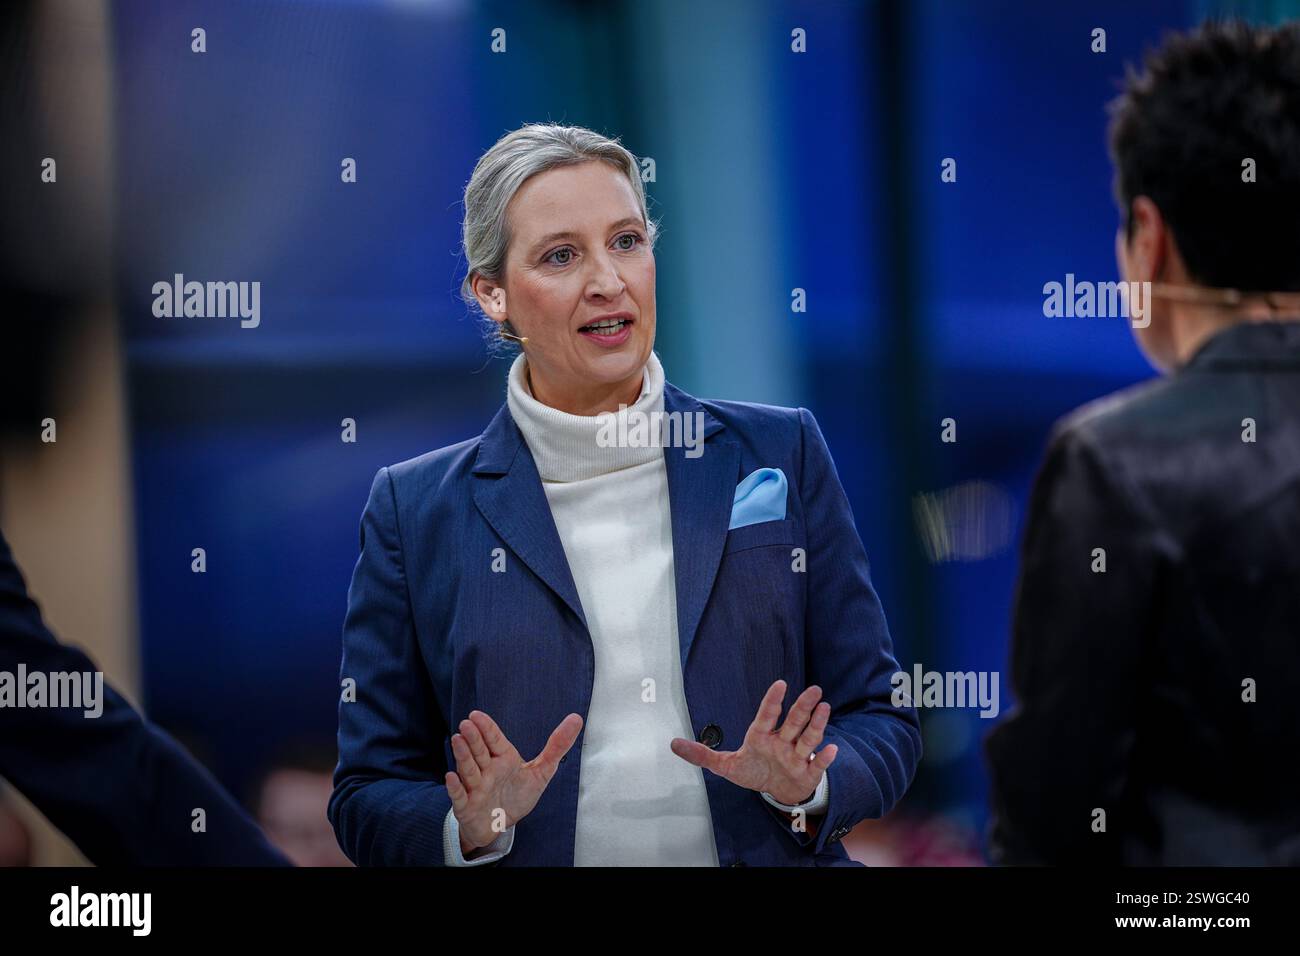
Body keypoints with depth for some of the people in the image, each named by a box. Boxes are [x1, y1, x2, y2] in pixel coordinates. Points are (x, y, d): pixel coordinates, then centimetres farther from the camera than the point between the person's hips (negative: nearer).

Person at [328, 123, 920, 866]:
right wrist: (474, 826, -12)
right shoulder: (414, 511, 7)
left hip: (762, 856, 1)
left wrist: (803, 789, -8)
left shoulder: (782, 456, 10)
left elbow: (880, 722, 10)